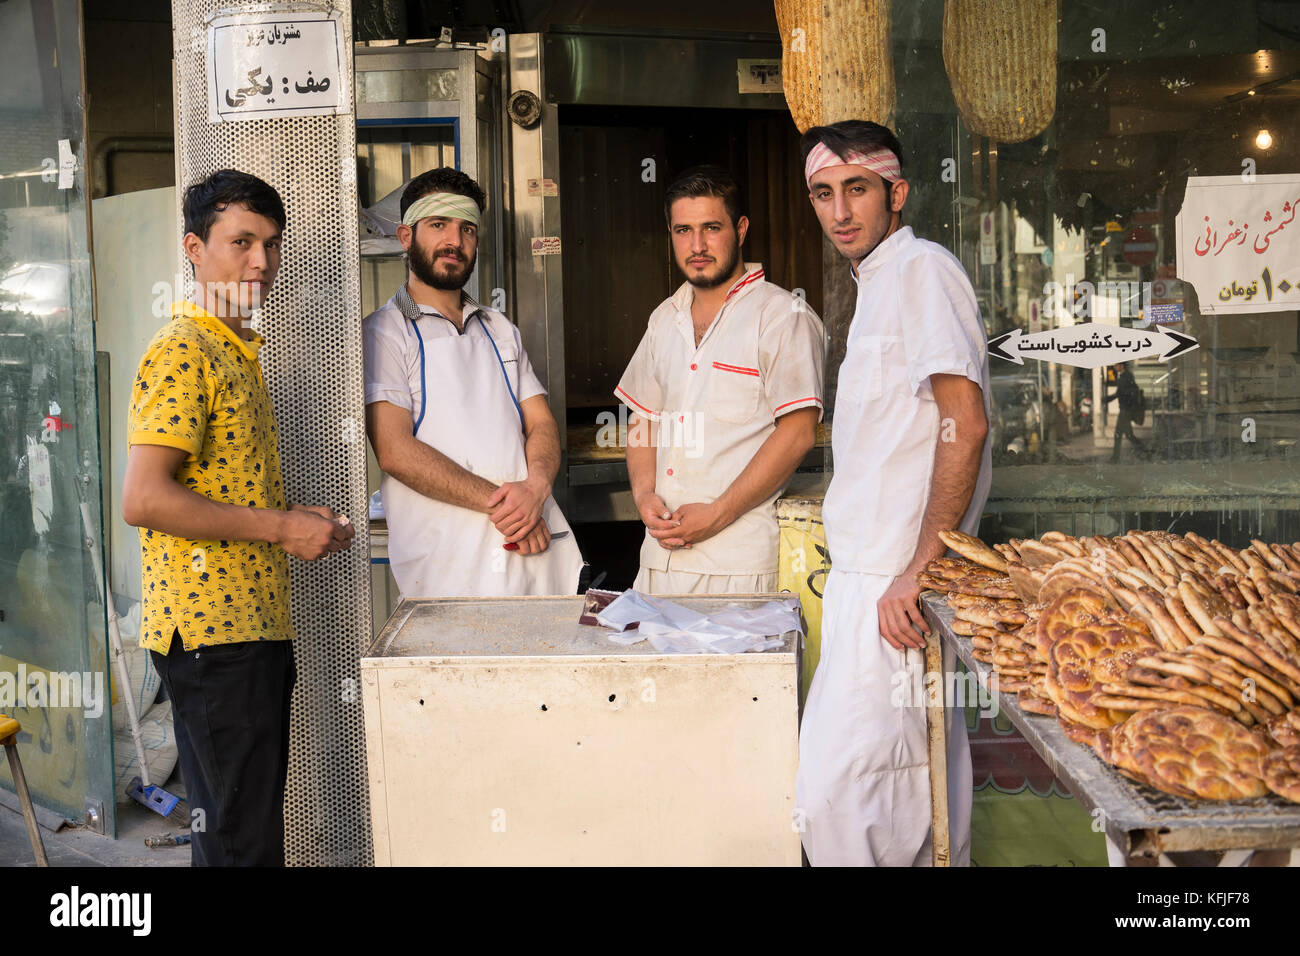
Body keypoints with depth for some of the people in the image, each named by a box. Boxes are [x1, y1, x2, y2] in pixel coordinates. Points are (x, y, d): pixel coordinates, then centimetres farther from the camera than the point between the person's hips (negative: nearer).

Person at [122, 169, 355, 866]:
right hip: (212, 629, -10)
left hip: (255, 625, 10)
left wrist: (298, 521, 10)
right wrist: (282, 527, -16)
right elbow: (143, 499, -22)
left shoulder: (237, 351, 19)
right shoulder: (183, 352, -13)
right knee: (238, 837, -4)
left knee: (253, 821, 16)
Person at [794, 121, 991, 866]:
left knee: (834, 790, -9)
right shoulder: (880, 282, 20)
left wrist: (917, 571, -22)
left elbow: (966, 423, -21)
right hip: (875, 573, 10)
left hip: (891, 583, -10)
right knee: (916, 782, 15)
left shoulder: (921, 268, -10)